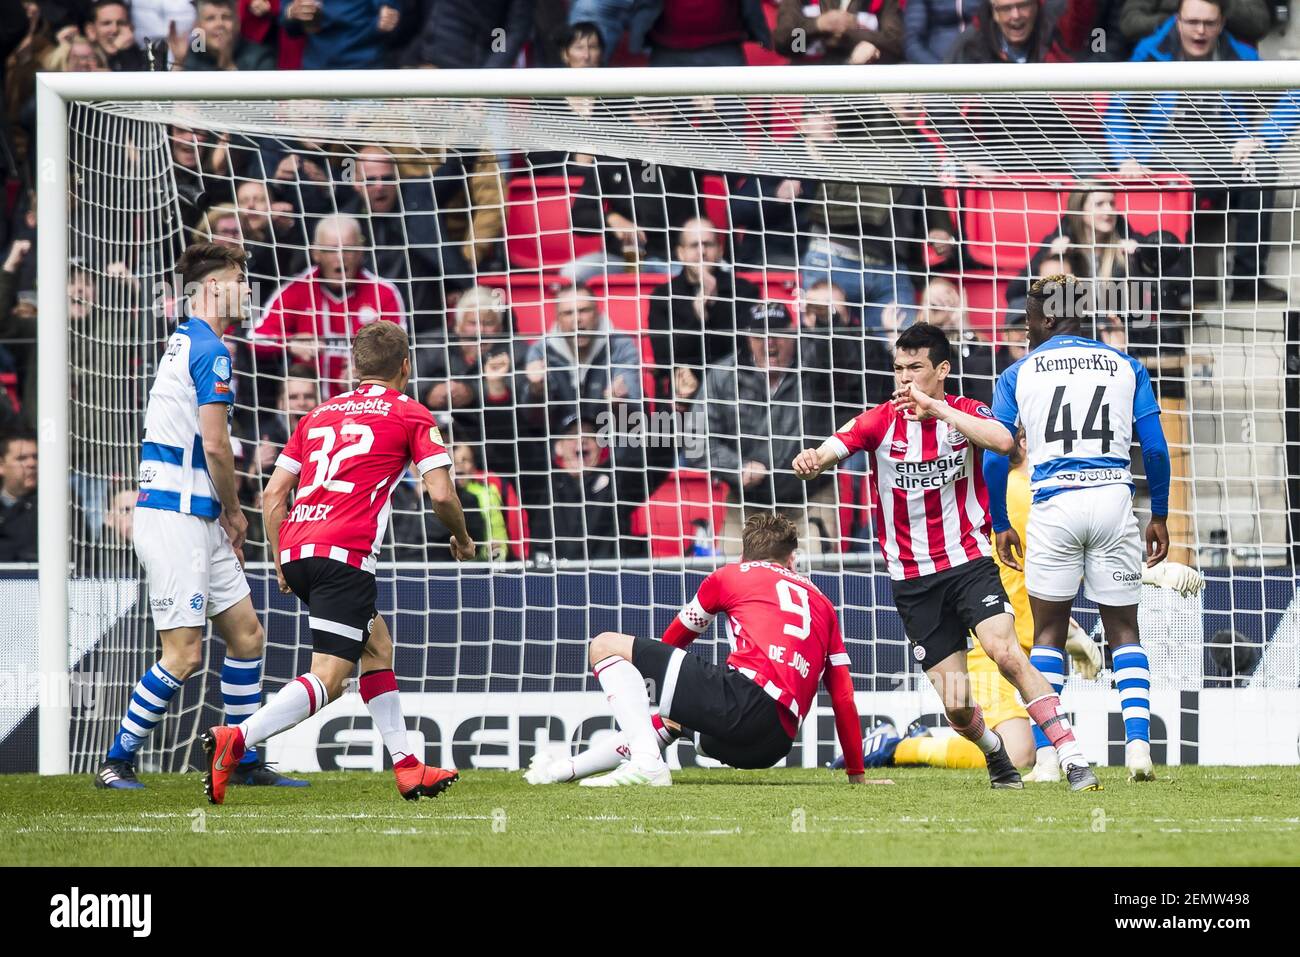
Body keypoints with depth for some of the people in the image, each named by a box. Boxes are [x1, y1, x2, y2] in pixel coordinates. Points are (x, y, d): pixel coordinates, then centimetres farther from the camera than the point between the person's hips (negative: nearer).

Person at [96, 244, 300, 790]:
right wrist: (234, 510, -3)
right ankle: (116, 763, -2)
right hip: (176, 516, -10)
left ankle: (243, 764, 17)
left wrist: (224, 513, 14)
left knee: (247, 634, 12)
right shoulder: (210, 350, -13)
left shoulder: (184, 344, 18)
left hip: (197, 520, 10)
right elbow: (215, 446, -18)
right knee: (183, 655, -9)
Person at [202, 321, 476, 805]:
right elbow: (441, 493, -1)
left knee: (377, 644, 23)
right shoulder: (410, 415, 8)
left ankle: (407, 767, 23)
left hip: (296, 548, 7)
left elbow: (273, 493, 18)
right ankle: (236, 738, -30)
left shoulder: (320, 414, 23)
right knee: (327, 679, -10)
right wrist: (462, 538, 18)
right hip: (344, 552, -7)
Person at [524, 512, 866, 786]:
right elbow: (844, 698, 21)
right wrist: (857, 775, 27)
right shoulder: (821, 603, 27)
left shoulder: (731, 575, 18)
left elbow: (673, 640, 33)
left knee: (605, 646, 2)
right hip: (778, 743, 6)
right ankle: (564, 770, 44)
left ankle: (646, 763, -16)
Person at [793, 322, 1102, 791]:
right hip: (913, 581, 1)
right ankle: (996, 757, 31)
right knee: (957, 707, -2)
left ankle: (1074, 762, -23)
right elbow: (829, 451, -14)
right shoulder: (880, 422, 0)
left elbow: (1002, 441, -25)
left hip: (969, 562, -1)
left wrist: (934, 407, -28)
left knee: (1006, 653, -26)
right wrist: (810, 461, -38)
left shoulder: (966, 413, -3)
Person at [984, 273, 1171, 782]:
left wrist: (1000, 524, 14)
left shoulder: (1018, 374, 8)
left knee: (1049, 632, 11)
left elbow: (994, 458, 4)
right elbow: (1155, 449, 6)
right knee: (1123, 629, 10)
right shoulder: (1126, 367, 11)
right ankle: (1138, 743, -6)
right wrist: (1158, 516, 15)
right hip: (1113, 501, 1)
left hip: (1054, 506, -1)